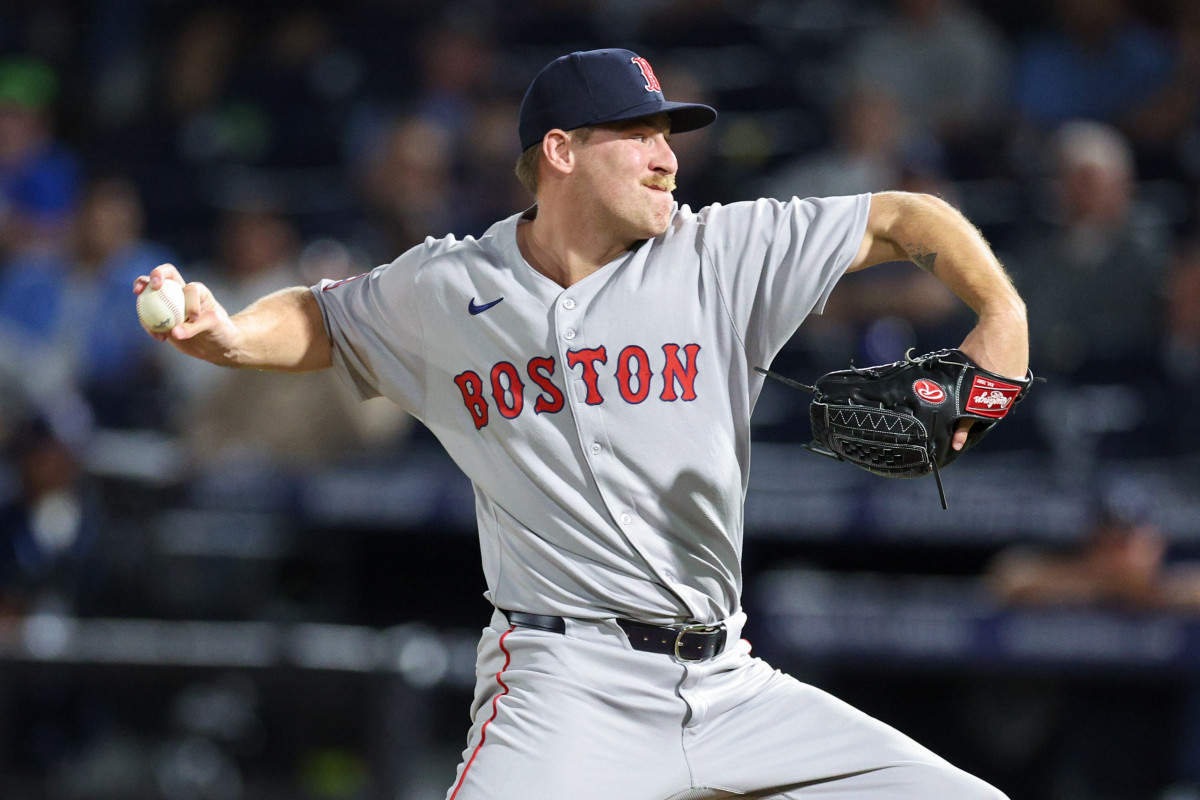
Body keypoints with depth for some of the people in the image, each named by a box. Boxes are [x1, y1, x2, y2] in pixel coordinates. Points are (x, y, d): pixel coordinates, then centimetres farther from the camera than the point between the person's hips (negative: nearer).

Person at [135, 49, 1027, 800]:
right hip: (565, 686, -3)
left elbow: (903, 220, 6)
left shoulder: (721, 255, 4)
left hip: (730, 687, 4)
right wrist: (227, 335, 3)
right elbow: (319, 321, 23)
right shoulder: (442, 290, 5)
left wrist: (1002, 313, -10)